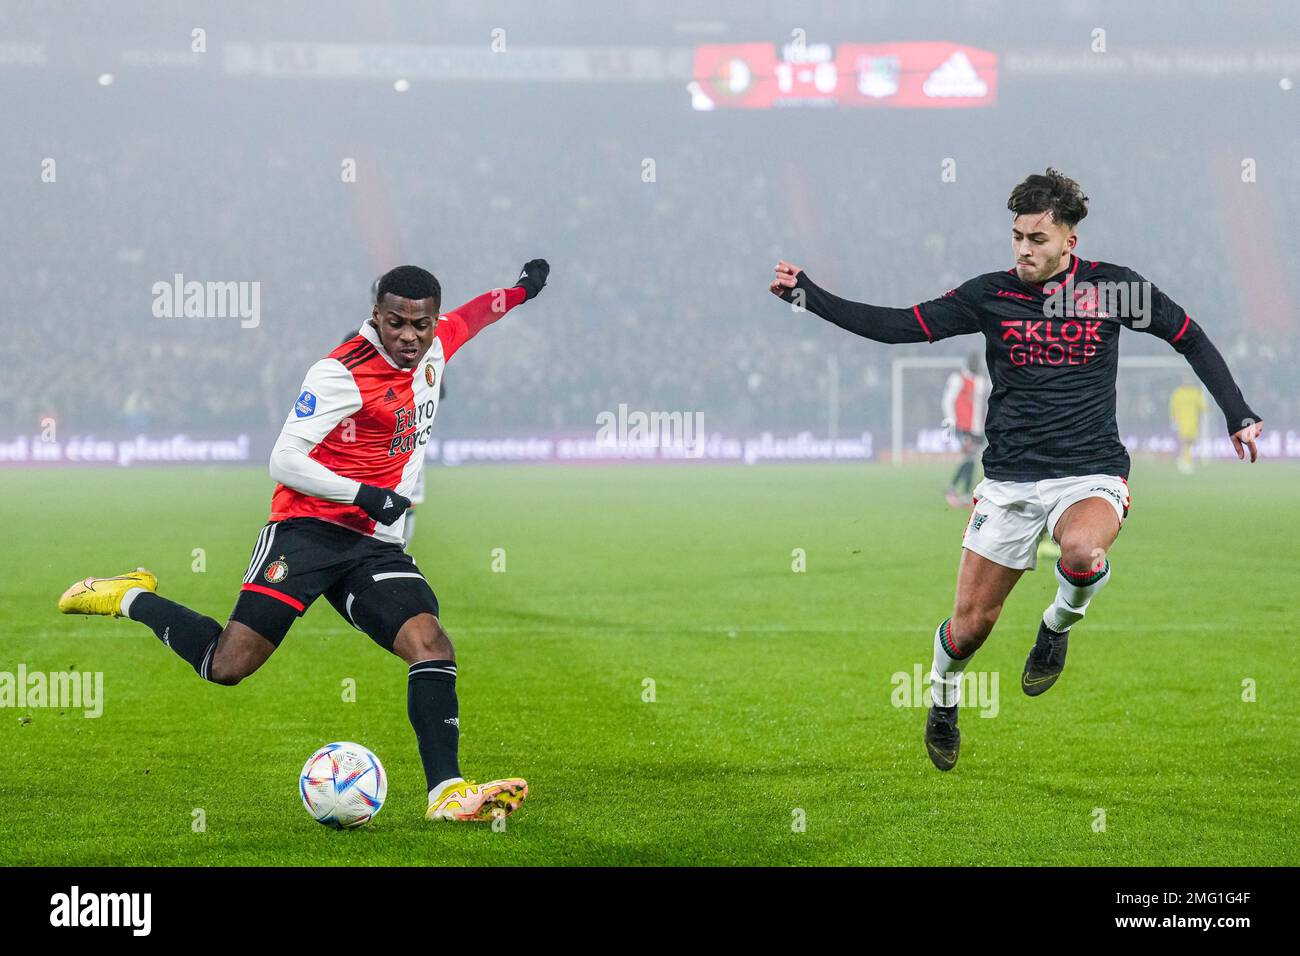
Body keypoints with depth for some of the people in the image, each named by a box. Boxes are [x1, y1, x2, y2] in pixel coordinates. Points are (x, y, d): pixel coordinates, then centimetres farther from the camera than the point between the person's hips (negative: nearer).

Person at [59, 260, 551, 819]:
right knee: (227, 666, -12)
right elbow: (285, 460, -16)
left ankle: (447, 793, -18)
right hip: (310, 527, -6)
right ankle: (133, 599, 13)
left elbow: (465, 319, 37)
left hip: (376, 547, 6)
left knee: (433, 646, -17)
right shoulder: (343, 372, -13)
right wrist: (362, 494, -25)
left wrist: (520, 292, 36)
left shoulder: (432, 350, 11)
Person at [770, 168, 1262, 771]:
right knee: (969, 625, -1)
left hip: (1091, 474, -1)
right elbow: (899, 326, 0)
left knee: (1081, 550, -36)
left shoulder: (1110, 287, 0)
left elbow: (1190, 339, 11)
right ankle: (942, 702, 34)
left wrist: (1239, 416, 6)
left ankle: (1058, 626, -1)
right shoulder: (991, 294, 1)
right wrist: (808, 295, -8)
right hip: (1009, 480, 1)